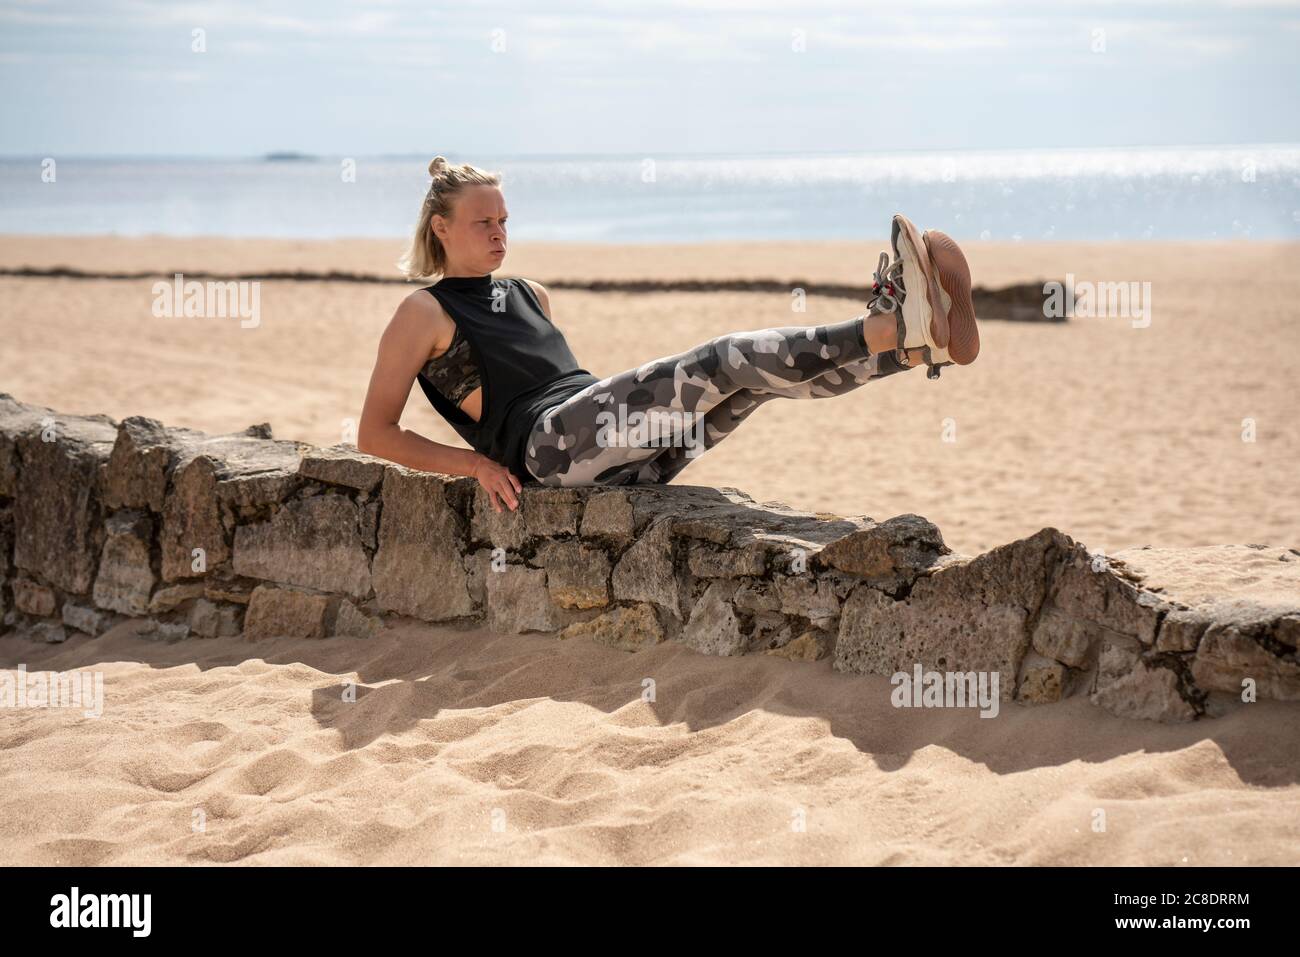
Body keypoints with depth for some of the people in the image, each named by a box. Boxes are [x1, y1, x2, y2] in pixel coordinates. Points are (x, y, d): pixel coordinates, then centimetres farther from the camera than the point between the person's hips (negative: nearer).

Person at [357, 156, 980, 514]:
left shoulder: (528, 296, 28)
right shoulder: (425, 313, 7)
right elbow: (374, 435, 1)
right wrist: (474, 462, -9)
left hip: (617, 456, 8)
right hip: (549, 445, -8)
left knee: (753, 373, -15)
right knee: (724, 360, -25)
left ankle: (916, 342, -33)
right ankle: (898, 326, -38)